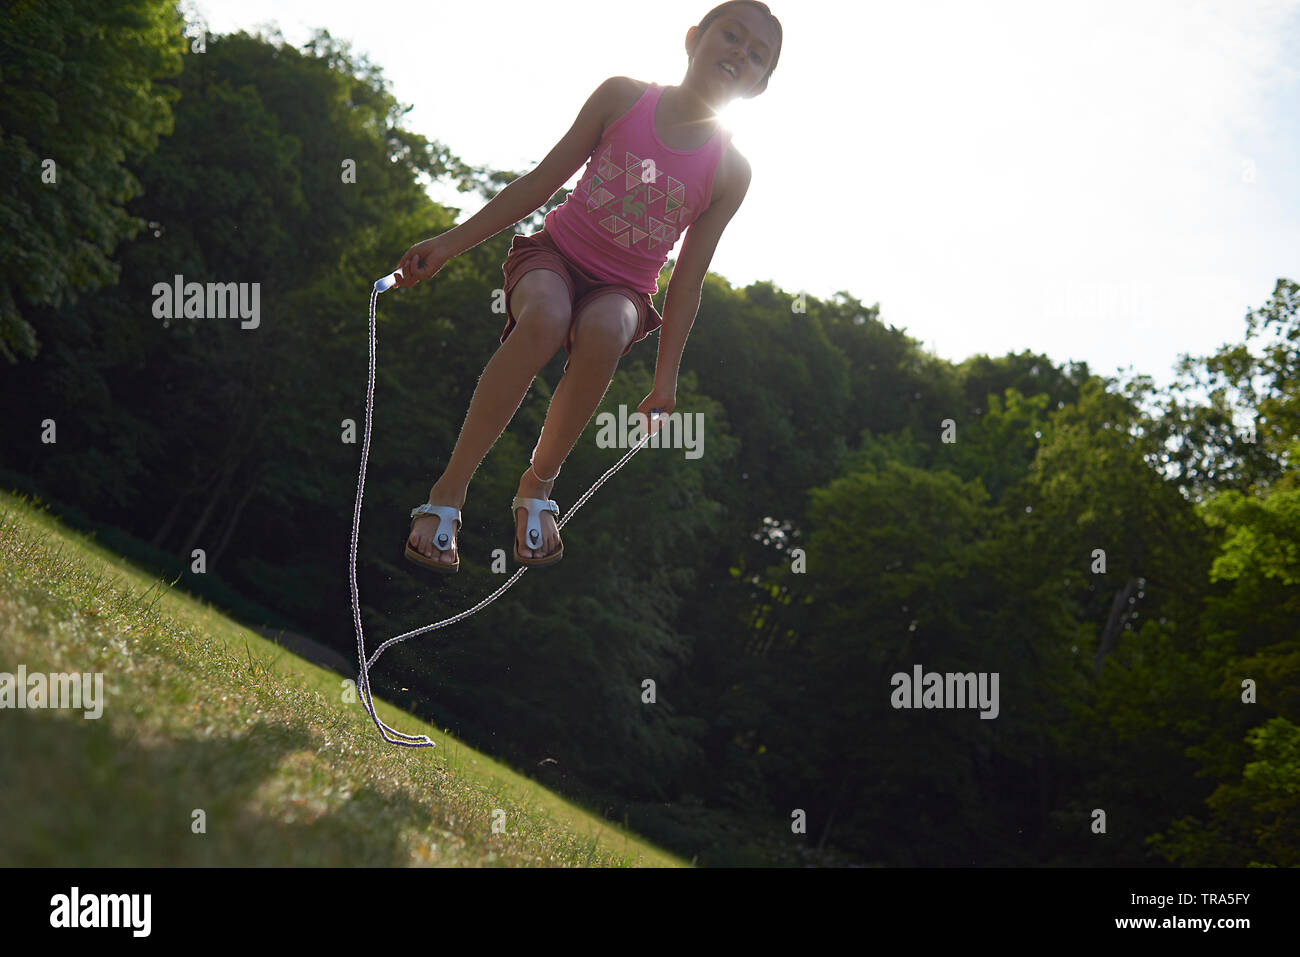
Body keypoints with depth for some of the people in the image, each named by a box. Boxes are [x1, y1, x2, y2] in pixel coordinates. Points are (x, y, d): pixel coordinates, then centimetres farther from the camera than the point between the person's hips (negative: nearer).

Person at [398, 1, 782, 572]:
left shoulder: (730, 172, -3)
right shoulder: (622, 98, -5)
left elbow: (687, 280, 1)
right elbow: (544, 179, 0)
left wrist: (665, 378, 0)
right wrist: (452, 242, -2)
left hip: (621, 289, 1)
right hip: (555, 254, -1)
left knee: (603, 333, -37)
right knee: (545, 319, -37)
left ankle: (537, 485, -16)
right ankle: (448, 492, -30)